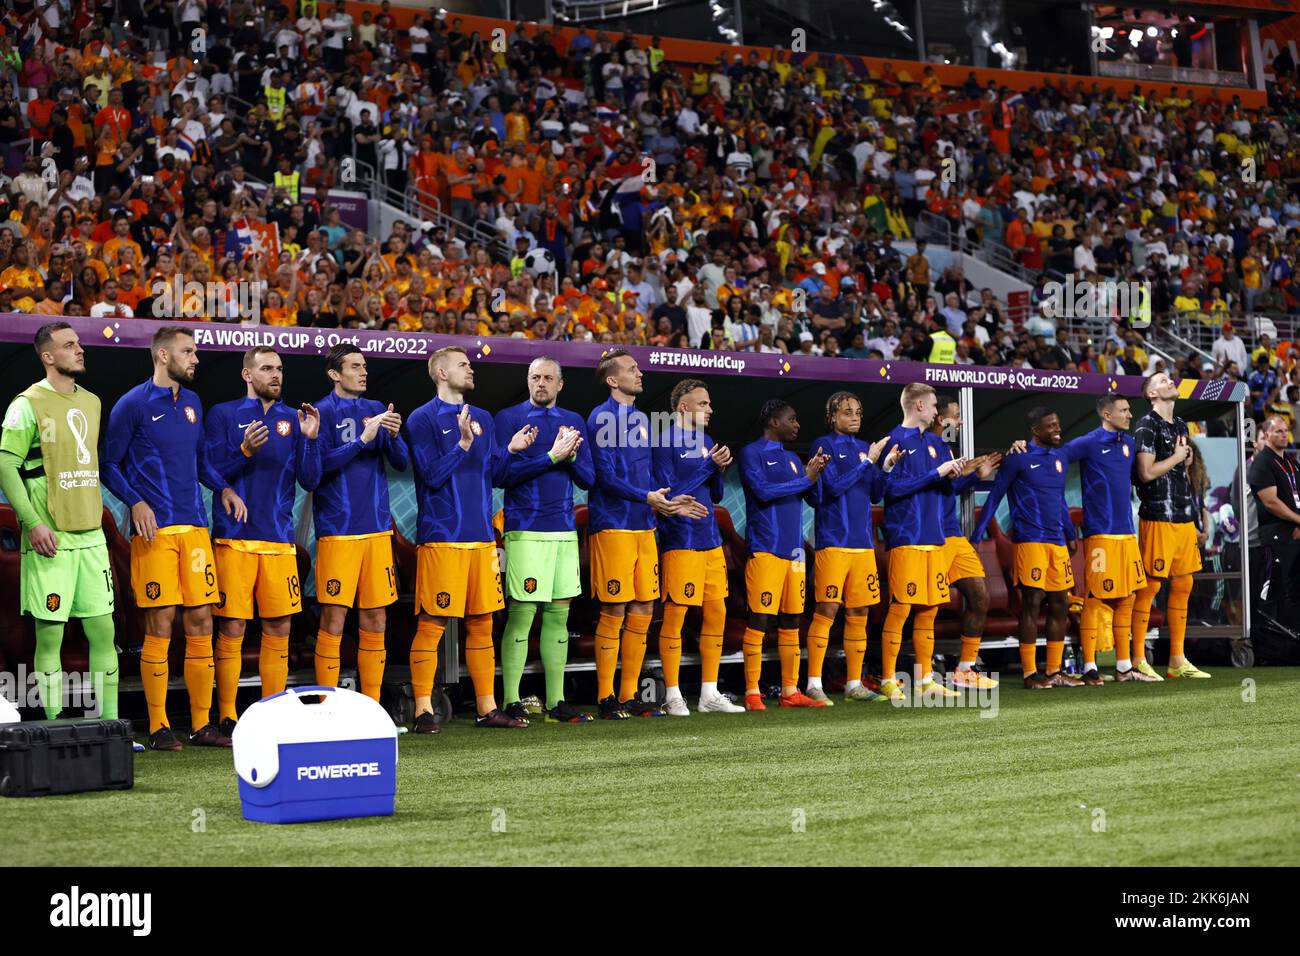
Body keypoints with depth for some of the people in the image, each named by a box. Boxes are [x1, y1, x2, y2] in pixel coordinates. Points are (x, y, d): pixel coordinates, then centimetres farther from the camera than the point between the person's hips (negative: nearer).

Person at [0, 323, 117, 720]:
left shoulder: (91, 402, 14)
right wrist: (33, 523, -17)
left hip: (90, 536, 6)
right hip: (50, 539, -6)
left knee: (103, 631, 5)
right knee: (50, 635, -3)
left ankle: (110, 723, 11)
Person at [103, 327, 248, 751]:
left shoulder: (192, 402, 16)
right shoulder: (133, 405, -3)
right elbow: (109, 464, -1)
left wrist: (223, 488, 9)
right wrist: (135, 502, -14)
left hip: (195, 526, 6)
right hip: (155, 529, -6)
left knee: (201, 624, 5)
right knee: (160, 626, -6)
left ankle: (203, 724, 11)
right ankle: (158, 727, 0)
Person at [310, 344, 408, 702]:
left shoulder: (376, 410, 13)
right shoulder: (322, 412, -3)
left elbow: (402, 463, 8)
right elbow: (320, 466, -13)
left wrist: (393, 435, -11)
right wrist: (363, 439, -19)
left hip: (377, 527, 5)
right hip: (337, 529, -5)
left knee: (375, 621, 7)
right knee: (333, 620, -4)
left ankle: (372, 704, 13)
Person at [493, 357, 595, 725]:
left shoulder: (573, 422, 15)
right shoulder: (509, 418, 1)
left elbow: (588, 479, 13)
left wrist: (570, 457, -7)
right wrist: (552, 456, -16)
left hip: (564, 529, 5)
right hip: (525, 529, -5)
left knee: (559, 616, 7)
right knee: (521, 615, -7)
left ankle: (556, 702, 11)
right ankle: (511, 702, -3)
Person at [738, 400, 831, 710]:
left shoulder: (792, 459, 19)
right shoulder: (751, 453, -3)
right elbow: (763, 491, -16)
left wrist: (816, 473, -3)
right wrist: (805, 480, -11)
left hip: (794, 550, 7)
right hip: (766, 550, -7)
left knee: (791, 622, 8)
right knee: (759, 620, -8)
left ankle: (790, 691, 12)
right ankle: (752, 693, -6)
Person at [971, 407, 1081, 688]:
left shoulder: (1061, 458, 14)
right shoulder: (1018, 458, -6)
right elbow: (995, 497, -3)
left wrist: (1070, 535, 27)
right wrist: (976, 536, -5)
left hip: (1057, 542, 7)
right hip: (1030, 540, -7)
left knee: (1060, 605, 7)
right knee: (1032, 602, -8)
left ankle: (1054, 671, 14)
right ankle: (1030, 673, -4)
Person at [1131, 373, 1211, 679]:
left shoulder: (1180, 425, 18)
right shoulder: (1147, 425, -8)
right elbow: (1146, 472, -16)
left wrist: (1187, 461, 11)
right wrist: (1176, 457, -7)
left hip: (1183, 516, 8)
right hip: (1157, 516, -8)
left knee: (1182, 586, 9)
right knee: (1150, 586, -7)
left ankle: (1177, 660, 15)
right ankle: (1138, 660, -3)